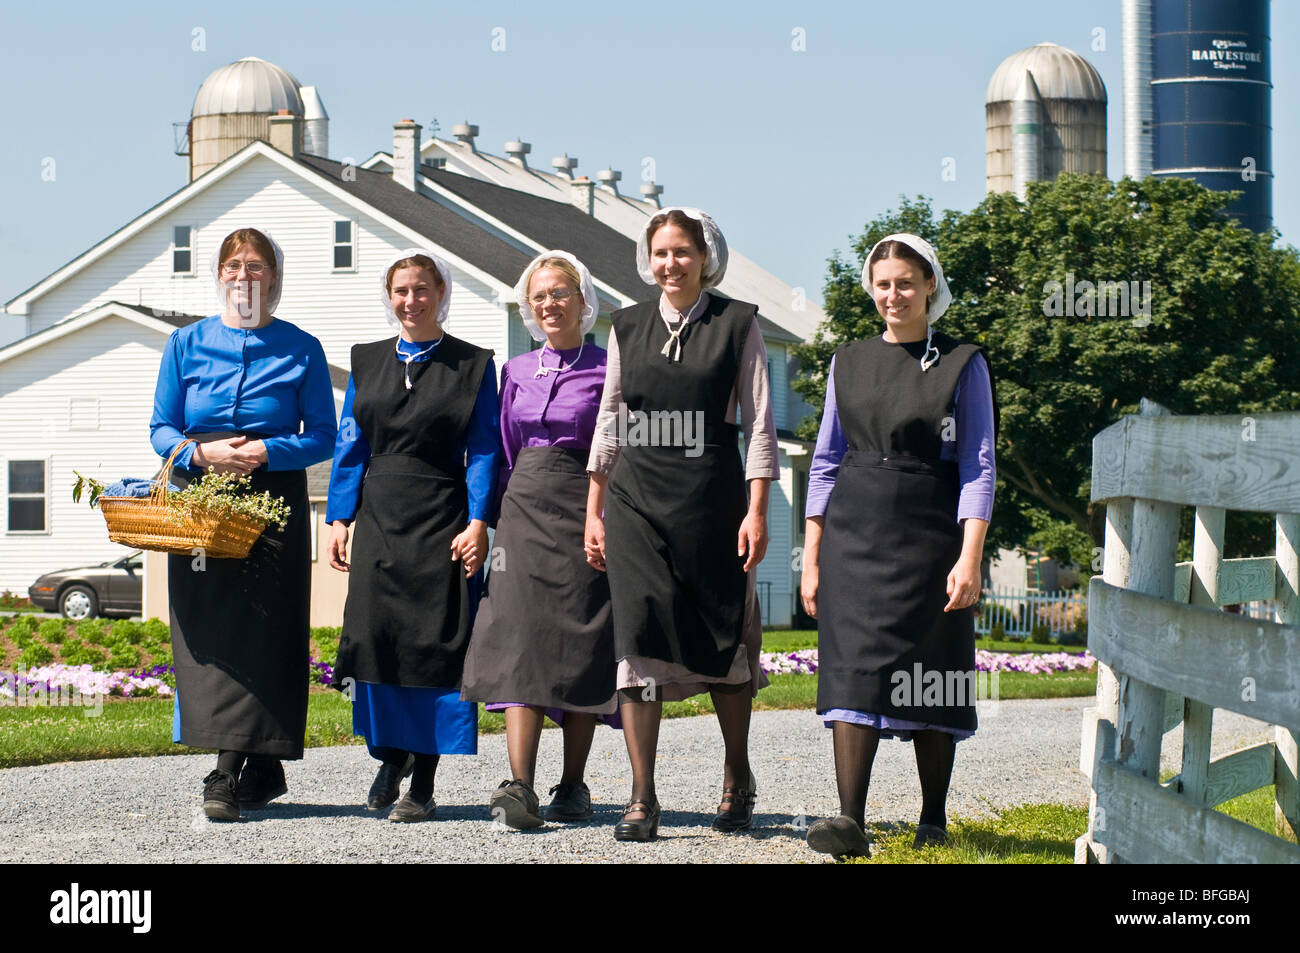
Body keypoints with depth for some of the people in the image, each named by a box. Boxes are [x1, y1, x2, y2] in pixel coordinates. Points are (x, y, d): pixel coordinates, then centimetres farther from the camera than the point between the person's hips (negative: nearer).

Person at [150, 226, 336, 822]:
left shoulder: (301, 349, 6)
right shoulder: (187, 343, 12)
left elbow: (323, 436, 3)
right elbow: (161, 429, 10)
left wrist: (267, 451, -14)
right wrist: (201, 453, -10)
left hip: (273, 498, -2)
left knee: (262, 629, -10)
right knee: (207, 630, -4)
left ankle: (228, 773, -11)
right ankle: (262, 769, 4)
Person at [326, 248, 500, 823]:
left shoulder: (473, 366, 4)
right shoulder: (368, 363, 13)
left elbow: (483, 451, -1)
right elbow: (350, 446, 12)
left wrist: (478, 522, -11)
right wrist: (339, 518, 4)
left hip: (441, 523, -3)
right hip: (378, 518, 3)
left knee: (434, 641, -5)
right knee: (374, 634, -3)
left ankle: (423, 781, 0)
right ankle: (389, 755, 17)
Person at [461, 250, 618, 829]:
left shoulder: (608, 369, 2)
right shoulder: (516, 372, 15)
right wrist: (488, 520, 11)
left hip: (585, 513, -3)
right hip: (524, 509, 3)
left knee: (581, 645, -2)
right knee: (520, 637, -9)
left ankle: (573, 786, 7)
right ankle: (519, 786, -17)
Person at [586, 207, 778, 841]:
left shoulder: (737, 324, 2)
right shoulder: (628, 327, 10)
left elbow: (759, 424, -1)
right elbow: (608, 423, 14)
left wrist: (756, 510, -8)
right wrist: (593, 512, 10)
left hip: (710, 498, -2)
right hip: (636, 501, 2)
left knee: (722, 637, 5)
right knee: (638, 639, -7)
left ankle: (737, 781, 25)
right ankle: (642, 800, -5)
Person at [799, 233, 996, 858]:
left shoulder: (963, 365, 2)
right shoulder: (848, 363, 11)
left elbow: (978, 467, -2)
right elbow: (826, 461, 13)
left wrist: (970, 558, -13)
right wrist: (812, 559, 6)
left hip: (930, 531, -2)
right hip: (855, 530, 2)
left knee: (929, 676, 2)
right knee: (855, 665, -9)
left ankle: (933, 820, 13)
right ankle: (851, 820, -15)